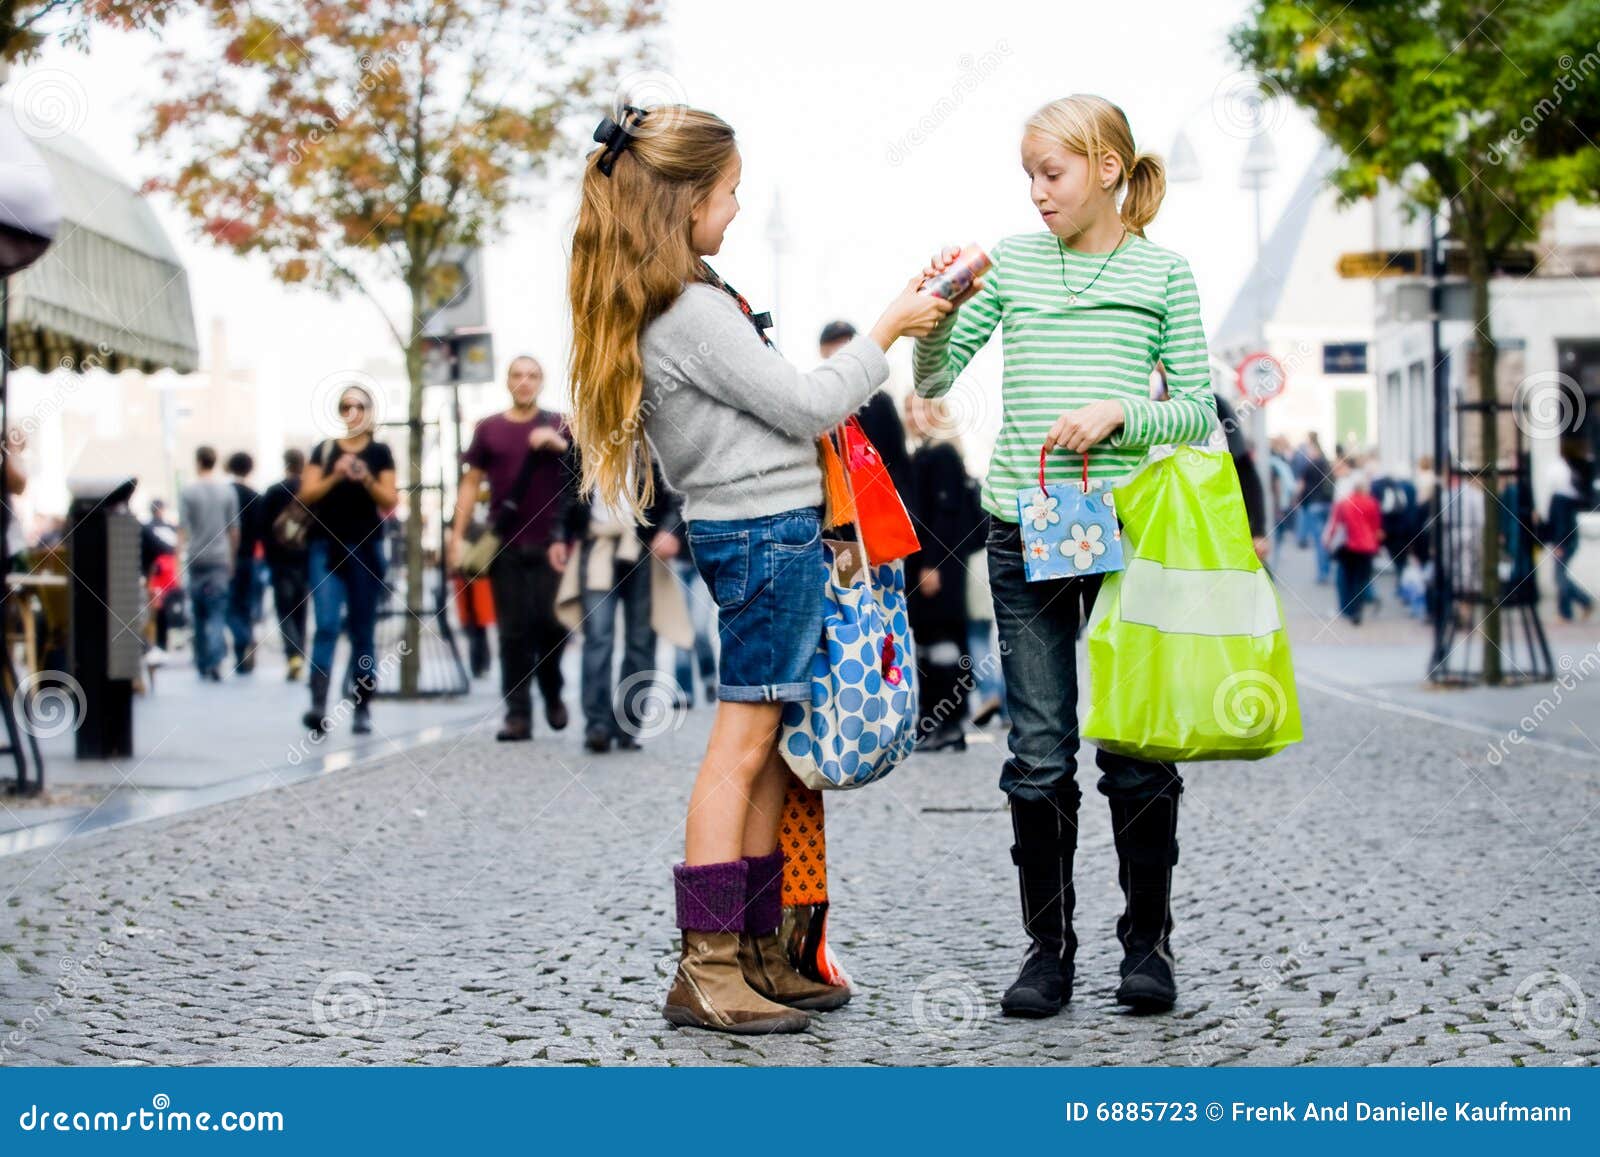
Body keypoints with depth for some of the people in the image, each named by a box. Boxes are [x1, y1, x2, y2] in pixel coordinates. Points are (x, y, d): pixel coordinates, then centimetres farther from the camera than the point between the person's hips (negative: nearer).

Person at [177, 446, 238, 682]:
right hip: (220, 558, 0)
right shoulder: (228, 491, 3)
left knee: (198, 612, 12)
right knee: (217, 611, -4)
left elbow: (182, 528, -7)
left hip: (195, 559, 0)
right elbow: (234, 529, 7)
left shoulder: (187, 492, -2)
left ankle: (202, 664, 19)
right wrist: (232, 560, 17)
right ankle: (216, 660, -23)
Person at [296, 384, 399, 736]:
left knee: (363, 630, 5)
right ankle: (318, 706, -20)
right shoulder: (324, 450, 9)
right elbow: (307, 495, 1)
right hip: (326, 547, 0)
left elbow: (391, 501, 1)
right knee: (327, 624, -13)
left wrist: (367, 479, -16)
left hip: (365, 548, 0)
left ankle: (362, 708, 10)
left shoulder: (379, 452, 7)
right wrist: (335, 476, -14)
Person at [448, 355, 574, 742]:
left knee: (549, 622, -4)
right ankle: (518, 714, 2)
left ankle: (552, 693, 21)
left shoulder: (558, 425, 8)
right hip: (506, 546, 1)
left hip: (550, 544, -1)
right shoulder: (489, 429, 11)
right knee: (513, 630, 0)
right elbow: (471, 483, 13)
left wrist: (558, 443, -17)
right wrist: (457, 536, 5)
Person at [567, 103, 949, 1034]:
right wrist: (886, 333, -2)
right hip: (767, 534, -10)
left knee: (774, 749, 10)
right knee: (742, 747, -8)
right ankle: (706, 970, -6)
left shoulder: (662, 305, 14)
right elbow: (804, 406, -13)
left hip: (766, 533, 10)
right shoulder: (695, 313, -17)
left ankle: (759, 952, 14)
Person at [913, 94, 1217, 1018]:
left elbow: (1200, 411, 3)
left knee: (1138, 749, 3)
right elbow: (936, 379, 7)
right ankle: (1049, 948, 13)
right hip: (1024, 527, 2)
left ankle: (1148, 943, 17)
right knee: (1039, 755, 3)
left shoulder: (1163, 274, 3)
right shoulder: (1010, 263, 7)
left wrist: (1119, 412, -14)